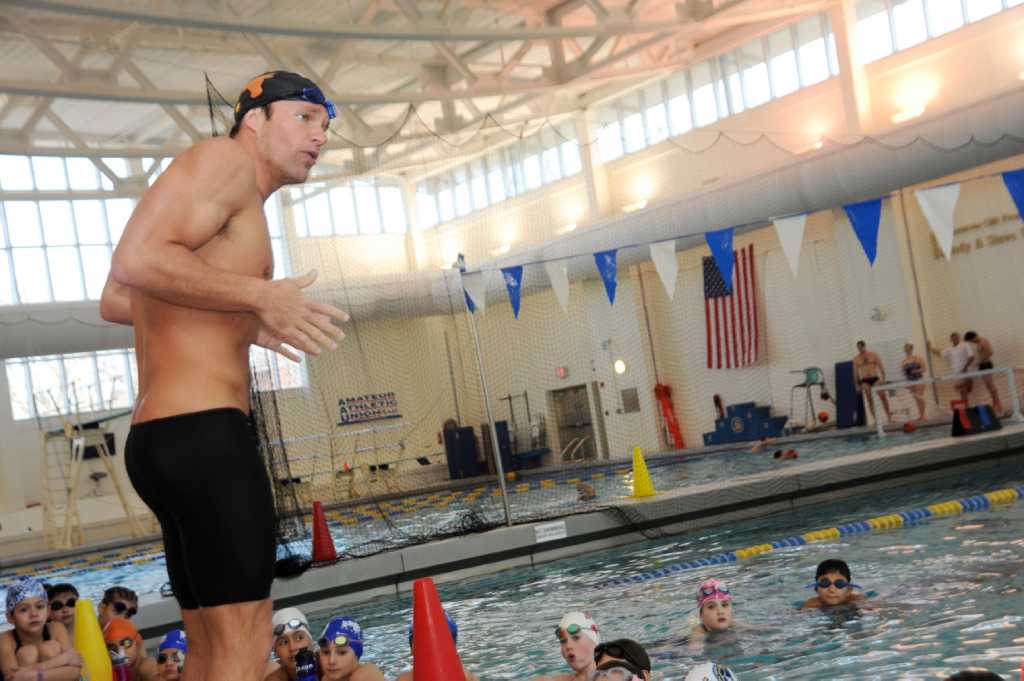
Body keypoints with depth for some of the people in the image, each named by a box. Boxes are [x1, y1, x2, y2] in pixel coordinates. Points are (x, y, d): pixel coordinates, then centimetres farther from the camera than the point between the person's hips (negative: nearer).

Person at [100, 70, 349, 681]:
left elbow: (115, 302, 29)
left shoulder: (236, 202, 25)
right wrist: (260, 298, -14)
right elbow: (134, 262, -19)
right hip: (203, 430, -11)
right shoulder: (224, 158, -4)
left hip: (164, 438, 11)